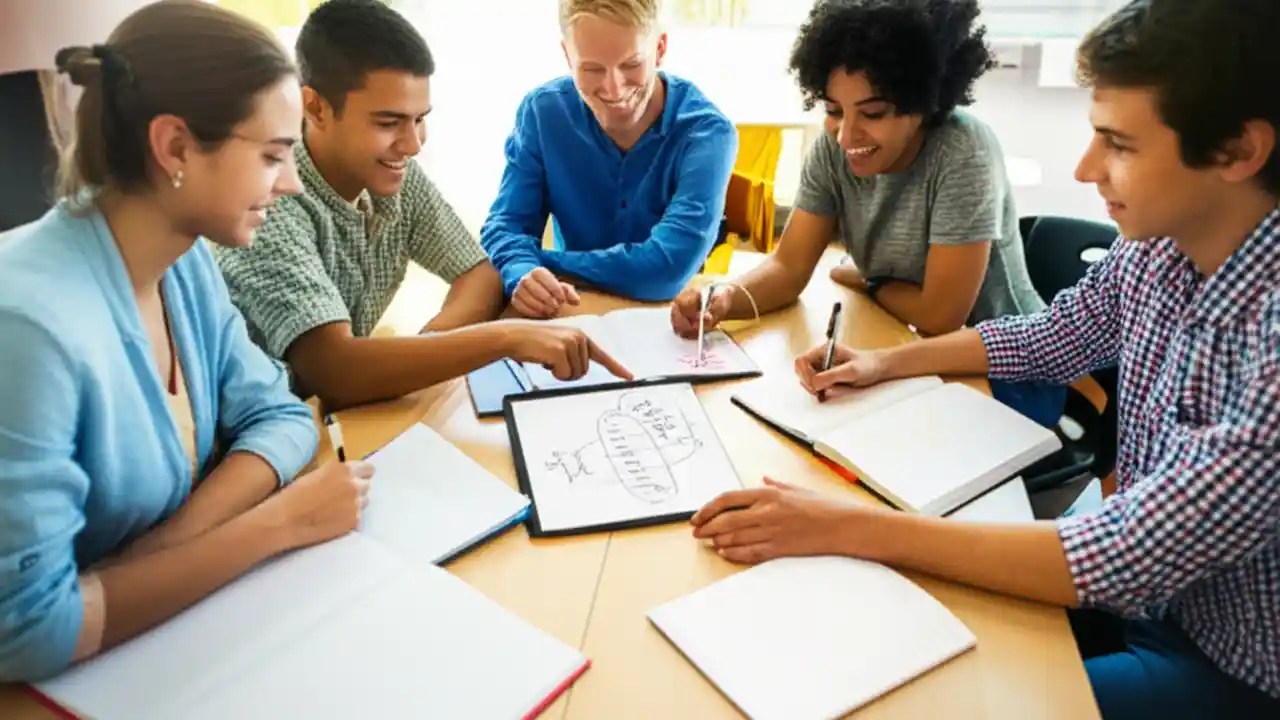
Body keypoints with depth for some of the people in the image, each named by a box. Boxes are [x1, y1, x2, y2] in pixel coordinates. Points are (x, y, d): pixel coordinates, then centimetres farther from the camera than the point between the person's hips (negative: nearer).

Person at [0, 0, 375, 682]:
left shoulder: (186, 259, -5)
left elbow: (278, 416, 0)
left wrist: (176, 536, -17)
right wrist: (279, 521, -23)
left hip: (180, 623, 6)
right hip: (85, 682, -6)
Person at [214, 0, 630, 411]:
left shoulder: (397, 174, -6)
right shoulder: (270, 205, -24)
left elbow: (481, 275, -2)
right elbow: (332, 373, -34)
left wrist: (407, 360, -19)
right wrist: (506, 337, -37)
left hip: (346, 411, 6)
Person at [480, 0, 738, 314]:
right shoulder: (542, 112, -7)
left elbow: (668, 268, -26)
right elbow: (506, 224, -8)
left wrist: (544, 262, -20)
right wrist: (523, 274, -29)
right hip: (573, 317, 2)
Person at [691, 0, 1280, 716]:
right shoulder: (1156, 243, -9)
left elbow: (1126, 559, -35)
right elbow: (1050, 337, 10)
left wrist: (851, 528, -35)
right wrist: (886, 362, -1)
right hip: (1141, 582, 6)